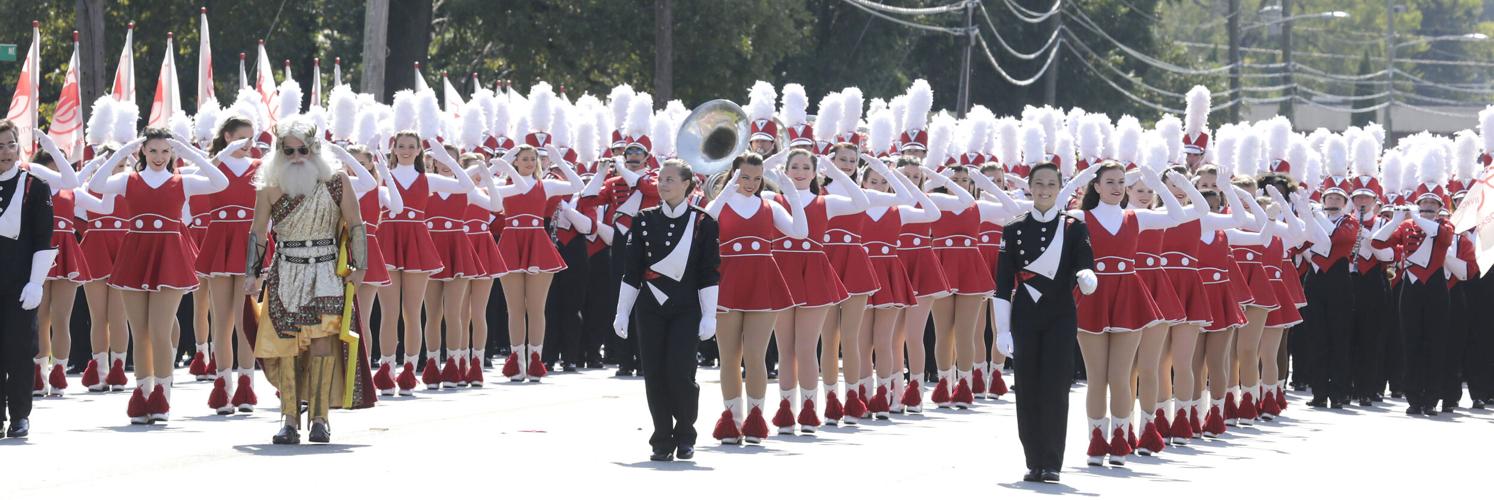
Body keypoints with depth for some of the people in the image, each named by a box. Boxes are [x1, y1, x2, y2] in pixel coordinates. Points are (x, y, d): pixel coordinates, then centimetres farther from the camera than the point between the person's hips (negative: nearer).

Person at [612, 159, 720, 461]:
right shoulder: (645, 221, 5)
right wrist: (622, 312, 4)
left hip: (685, 310, -2)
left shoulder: (702, 223, -1)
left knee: (680, 373, -11)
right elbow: (631, 270, 7)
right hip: (651, 308, 2)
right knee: (654, 374, -1)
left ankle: (685, 436, 9)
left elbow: (709, 274, -1)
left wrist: (709, 317, -6)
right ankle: (662, 441, 8)